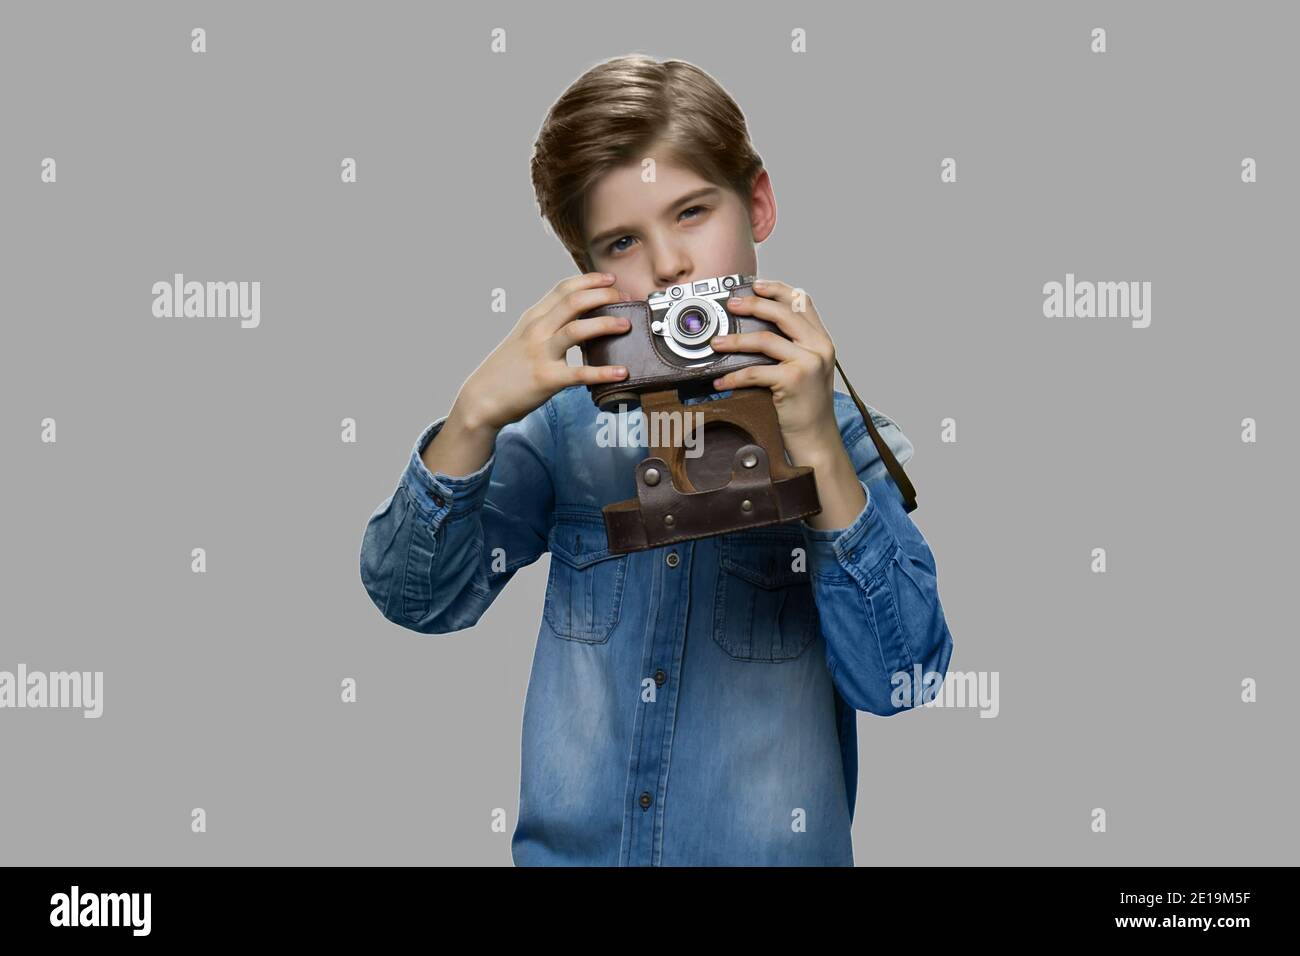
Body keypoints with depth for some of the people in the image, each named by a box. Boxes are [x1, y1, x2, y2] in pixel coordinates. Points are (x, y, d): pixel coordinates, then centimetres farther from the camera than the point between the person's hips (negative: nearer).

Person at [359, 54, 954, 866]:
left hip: (768, 852, -2)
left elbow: (897, 680, -13)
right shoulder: (570, 419, 1)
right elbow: (415, 597, -3)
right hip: (566, 846, 2)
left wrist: (817, 445, -21)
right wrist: (477, 416, -16)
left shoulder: (849, 439, -4)